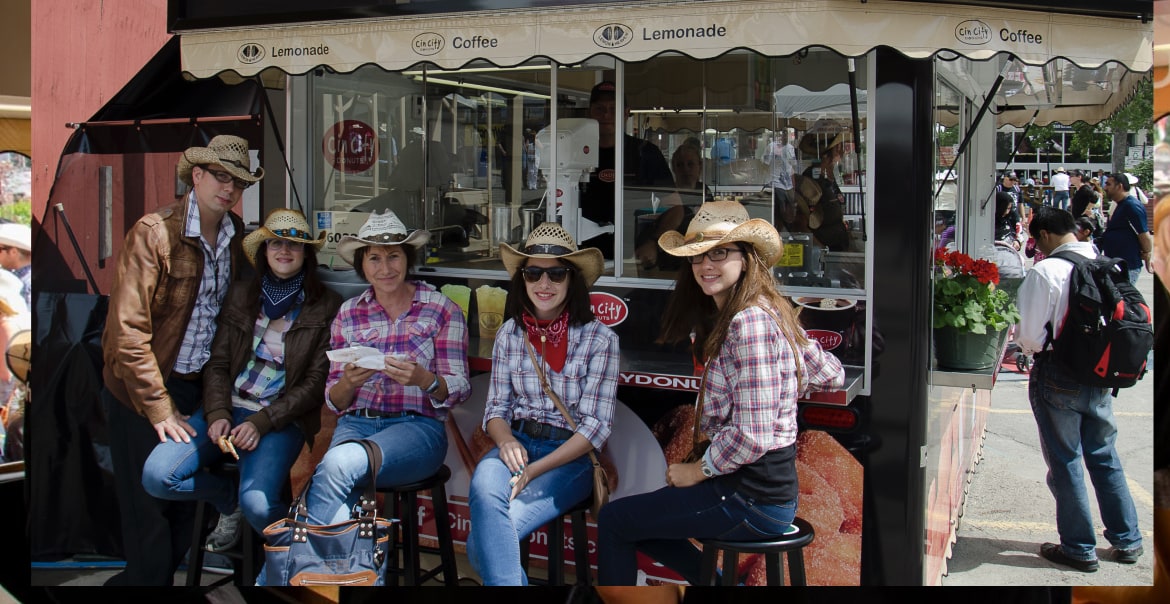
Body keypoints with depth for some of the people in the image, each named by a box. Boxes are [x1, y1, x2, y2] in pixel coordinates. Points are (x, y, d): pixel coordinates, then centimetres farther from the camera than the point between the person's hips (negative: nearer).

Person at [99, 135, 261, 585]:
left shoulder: (238, 237, 4)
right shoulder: (154, 232, -15)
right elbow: (127, 329, -19)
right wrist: (159, 409, -19)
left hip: (196, 387, 6)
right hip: (143, 391, -6)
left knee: (186, 514, 12)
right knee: (149, 516, -2)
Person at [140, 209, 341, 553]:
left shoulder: (326, 308, -1)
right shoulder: (240, 296, 11)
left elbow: (316, 382, -4)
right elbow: (217, 364, 8)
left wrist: (261, 423, -13)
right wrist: (217, 415, -10)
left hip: (281, 419, -4)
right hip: (228, 407, 5)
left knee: (256, 504, -29)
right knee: (156, 476, -16)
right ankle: (228, 499, 13)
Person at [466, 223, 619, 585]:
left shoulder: (600, 338, -5)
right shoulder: (510, 334, 8)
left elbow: (596, 426, -8)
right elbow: (496, 407, 11)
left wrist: (534, 470, -18)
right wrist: (505, 440, -14)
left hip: (571, 456, -3)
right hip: (517, 442, 4)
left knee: (482, 541, -27)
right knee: (484, 485, -35)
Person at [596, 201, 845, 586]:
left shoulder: (749, 321, -23)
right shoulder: (772, 310, 7)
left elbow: (752, 437, -26)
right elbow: (831, 374, 18)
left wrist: (697, 471, -11)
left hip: (751, 501, -10)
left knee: (612, 521, 3)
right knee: (636, 518, 25)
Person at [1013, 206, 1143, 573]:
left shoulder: (1045, 271, -17)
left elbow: (1031, 338, -17)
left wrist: (1020, 337, 4)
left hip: (1058, 377, -6)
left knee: (1065, 463, 7)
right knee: (1104, 456, 18)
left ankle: (1079, 549, 17)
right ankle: (1126, 540, 26)